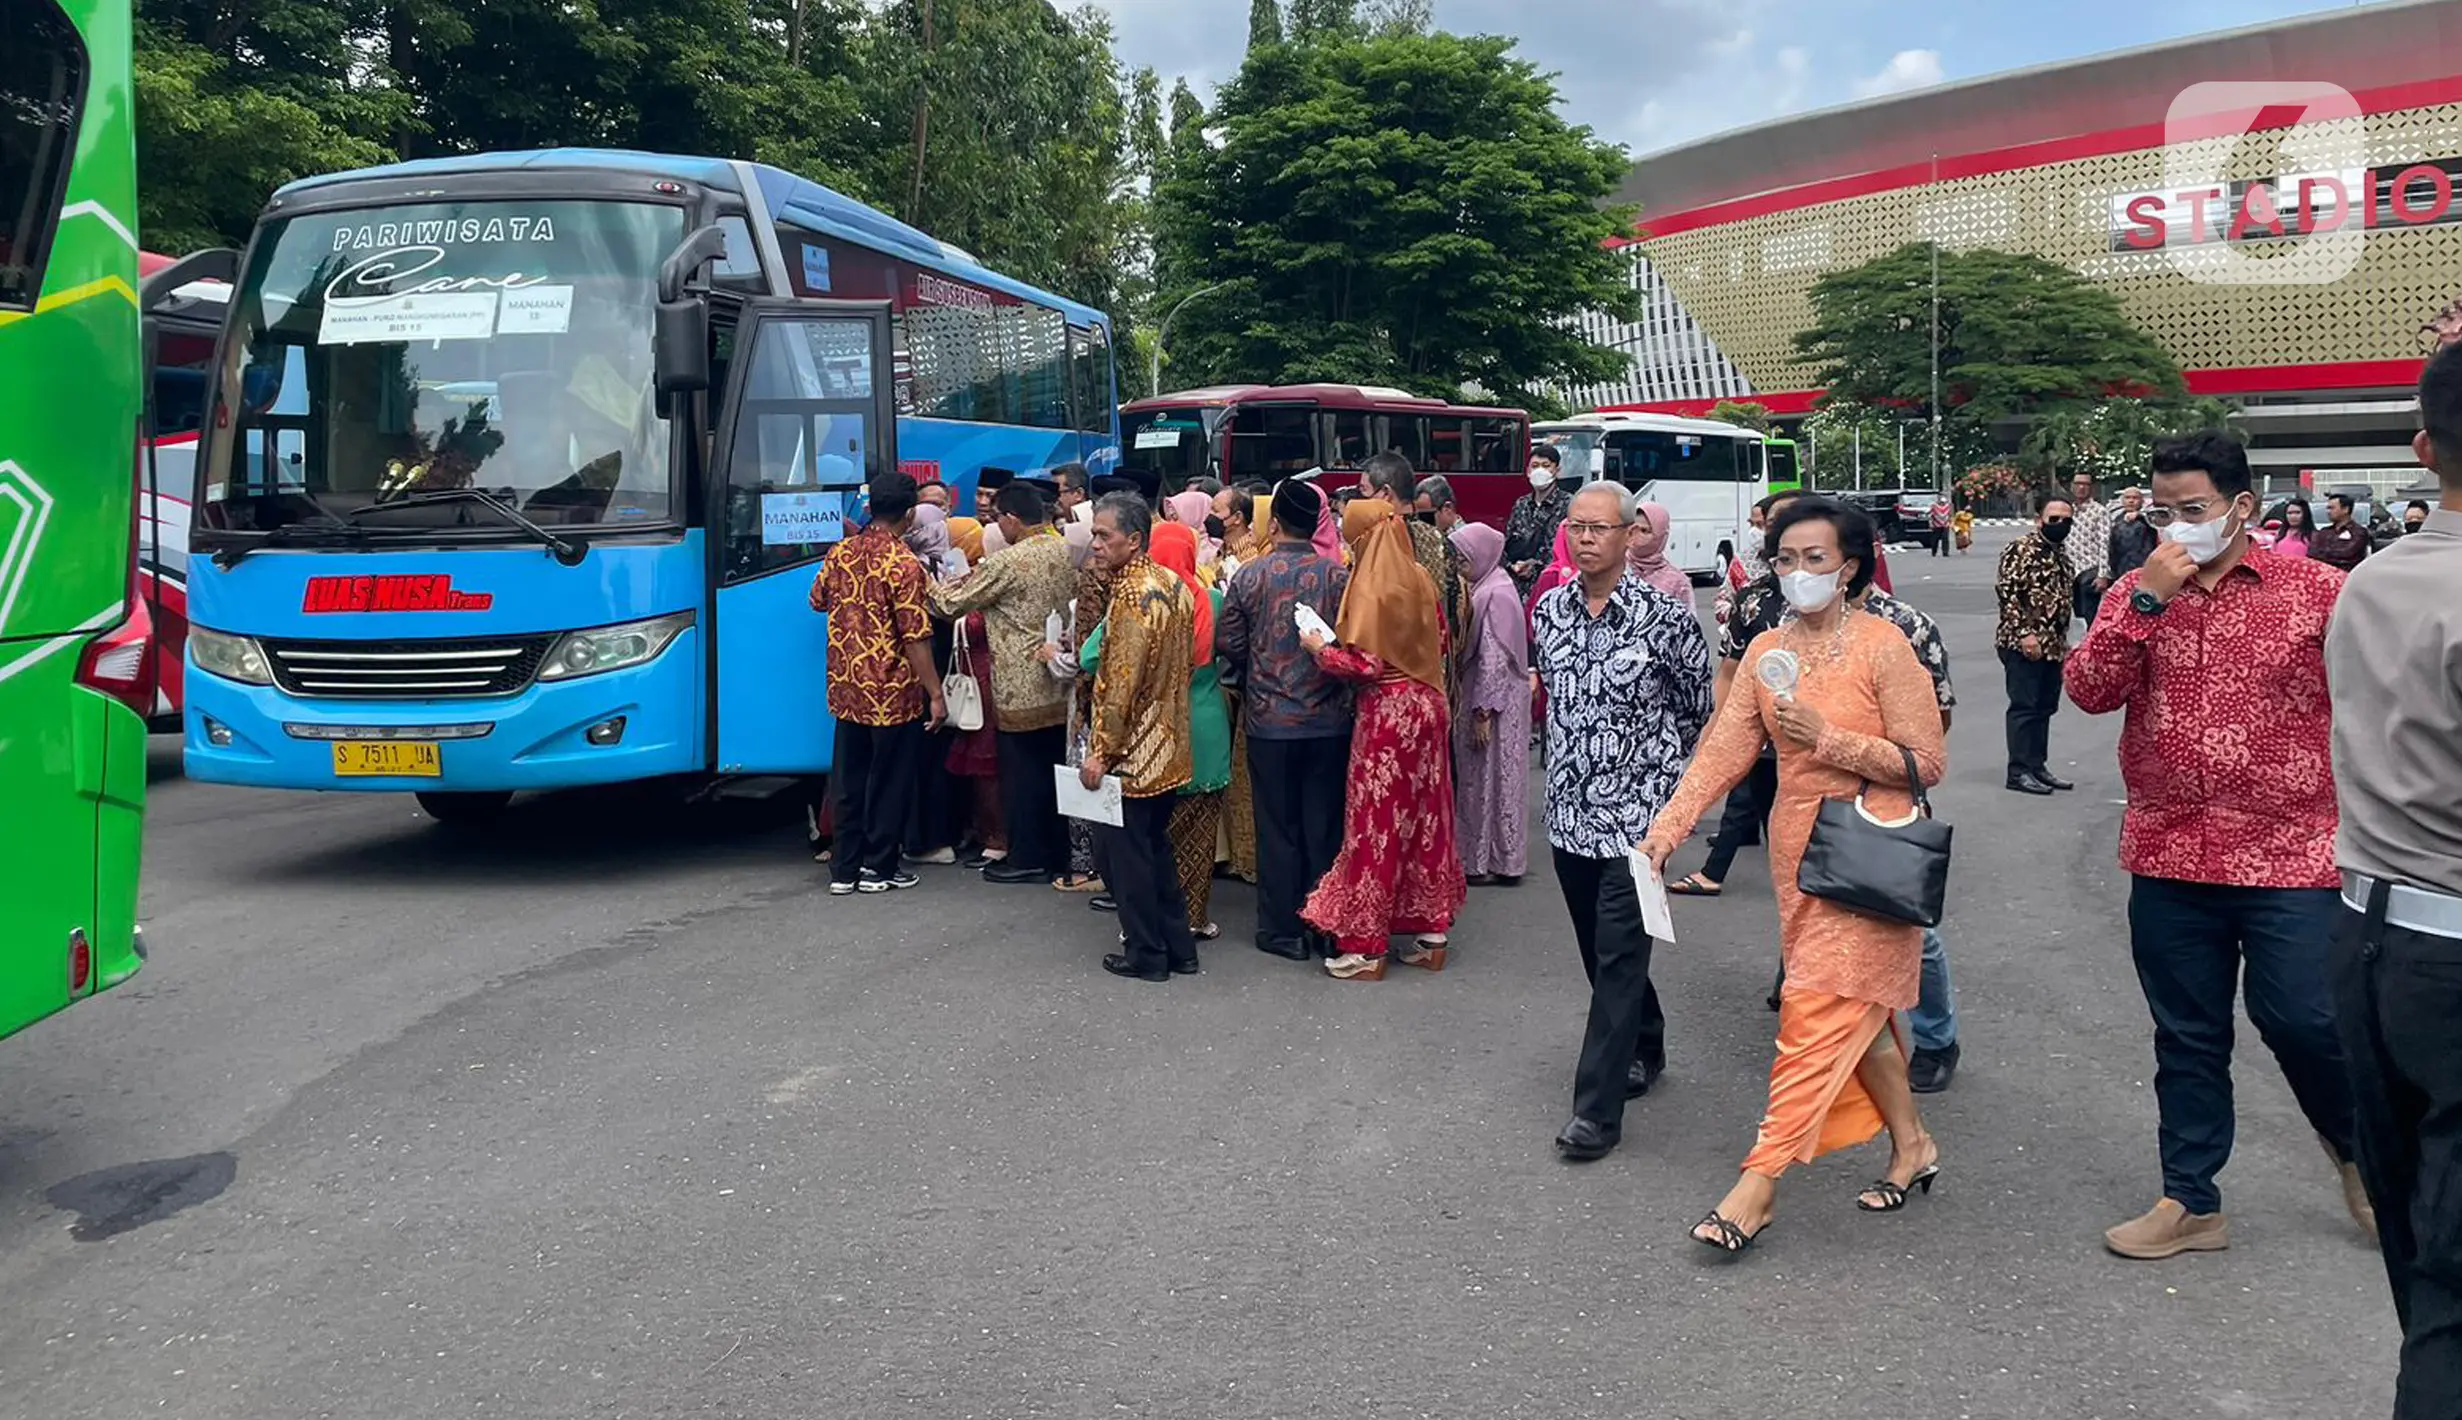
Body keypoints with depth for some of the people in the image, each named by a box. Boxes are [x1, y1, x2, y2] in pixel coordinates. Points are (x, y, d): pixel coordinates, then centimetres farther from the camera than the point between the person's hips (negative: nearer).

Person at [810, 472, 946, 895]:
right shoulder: (903, 564, -17)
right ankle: (878, 868, 14)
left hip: (846, 690, 6)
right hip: (893, 694, -6)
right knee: (889, 781, 7)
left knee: (848, 780, 14)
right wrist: (936, 694, -13)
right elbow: (916, 637, -18)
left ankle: (843, 869, 18)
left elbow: (818, 601, 19)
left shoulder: (840, 554, 2)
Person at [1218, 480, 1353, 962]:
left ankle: (1283, 929, 13)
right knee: (1325, 825, 9)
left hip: (1270, 720, -1)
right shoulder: (1338, 576, -6)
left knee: (1278, 827, 8)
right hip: (1328, 720, 1)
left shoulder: (1250, 575, -7)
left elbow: (1227, 643, -4)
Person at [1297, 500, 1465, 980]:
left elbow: (1366, 665, -19)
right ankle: (1431, 932, 20)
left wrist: (1321, 648, -5)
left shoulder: (1370, 590, -15)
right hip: (1426, 706, 7)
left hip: (1387, 713, -7)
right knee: (1425, 819, 12)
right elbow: (1441, 645, 12)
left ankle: (1366, 947, 6)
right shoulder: (1420, 580, 5)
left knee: (1378, 824, 0)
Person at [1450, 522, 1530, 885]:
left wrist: (1484, 711, -20)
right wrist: (1475, 707, 14)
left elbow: (1494, 659, -21)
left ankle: (1494, 861, 10)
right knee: (1477, 776, 13)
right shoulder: (1483, 588, 10)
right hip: (1479, 696, 9)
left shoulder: (1495, 595, -18)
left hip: (1493, 702, -9)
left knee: (1491, 776, 0)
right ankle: (1481, 855, 21)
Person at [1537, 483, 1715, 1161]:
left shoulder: (1665, 615, -12)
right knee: (1598, 949, 18)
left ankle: (1598, 1110, -2)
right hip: (1570, 807, 6)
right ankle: (1643, 1049, 41)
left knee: (1619, 956, -6)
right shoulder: (1550, 609, 3)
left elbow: (1698, 706, 2)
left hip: (1637, 809, -6)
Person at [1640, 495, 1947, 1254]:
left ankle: (1758, 1181, -4)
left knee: (1820, 1012, -7)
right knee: (1854, 1008, 15)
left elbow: (1926, 763, -11)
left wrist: (1826, 737, -19)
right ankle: (1912, 1144, 33)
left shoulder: (1882, 645, -10)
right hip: (1796, 850, 6)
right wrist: (1665, 830, -11)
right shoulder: (1765, 652, 6)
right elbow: (1722, 751, 0)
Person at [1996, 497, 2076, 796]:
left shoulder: (2063, 554, 16)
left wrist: (2062, 640, 20)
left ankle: (2037, 765, 20)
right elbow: (2008, 593, -17)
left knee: (2045, 707, 12)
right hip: (2023, 644, -8)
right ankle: (2019, 771, 0)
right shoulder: (2021, 550, -10)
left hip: (2053, 645, 8)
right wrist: (2024, 633, -22)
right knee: (2024, 707, -5)